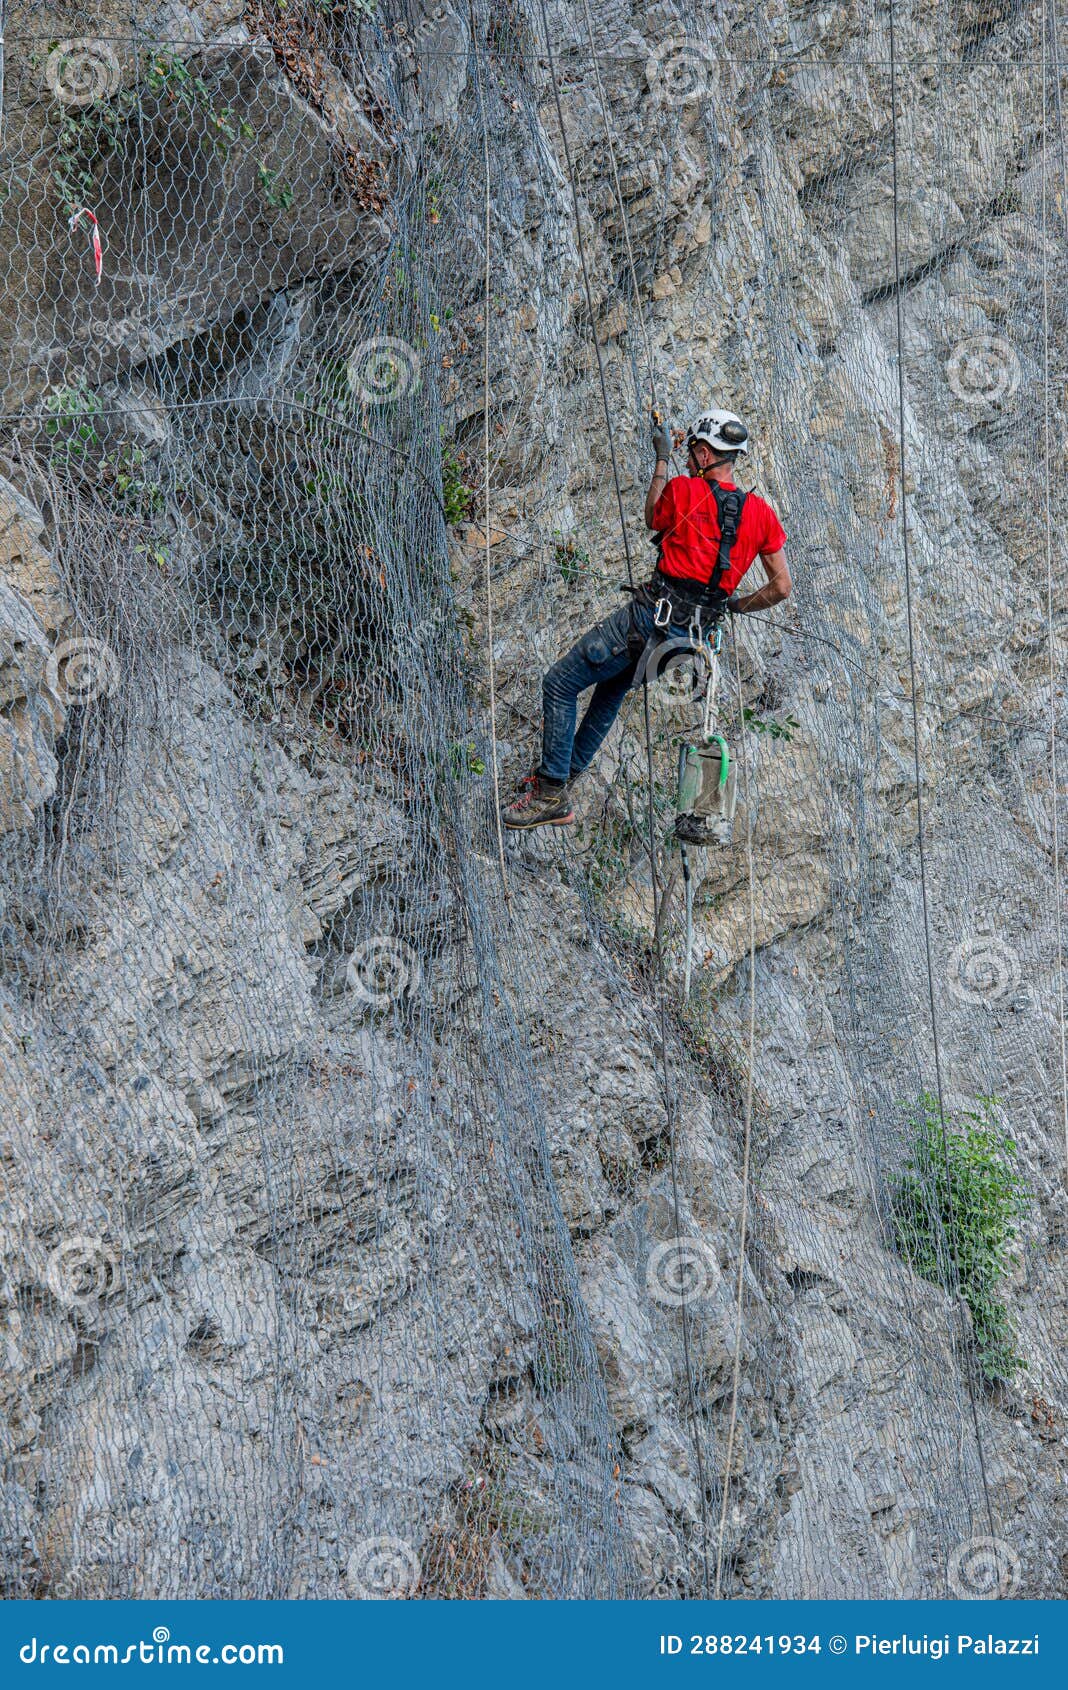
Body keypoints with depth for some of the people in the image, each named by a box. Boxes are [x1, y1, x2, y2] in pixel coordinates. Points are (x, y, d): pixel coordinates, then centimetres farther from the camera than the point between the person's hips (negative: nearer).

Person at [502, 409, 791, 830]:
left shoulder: (682, 490, -9)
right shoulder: (760, 512, 3)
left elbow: (652, 519, 14)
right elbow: (782, 587, 5)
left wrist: (662, 460, 24)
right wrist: (735, 606, 22)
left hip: (651, 615, -7)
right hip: (693, 633, 7)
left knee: (559, 685, 3)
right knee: (613, 687, 31)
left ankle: (552, 794, 1)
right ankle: (566, 773, 37)